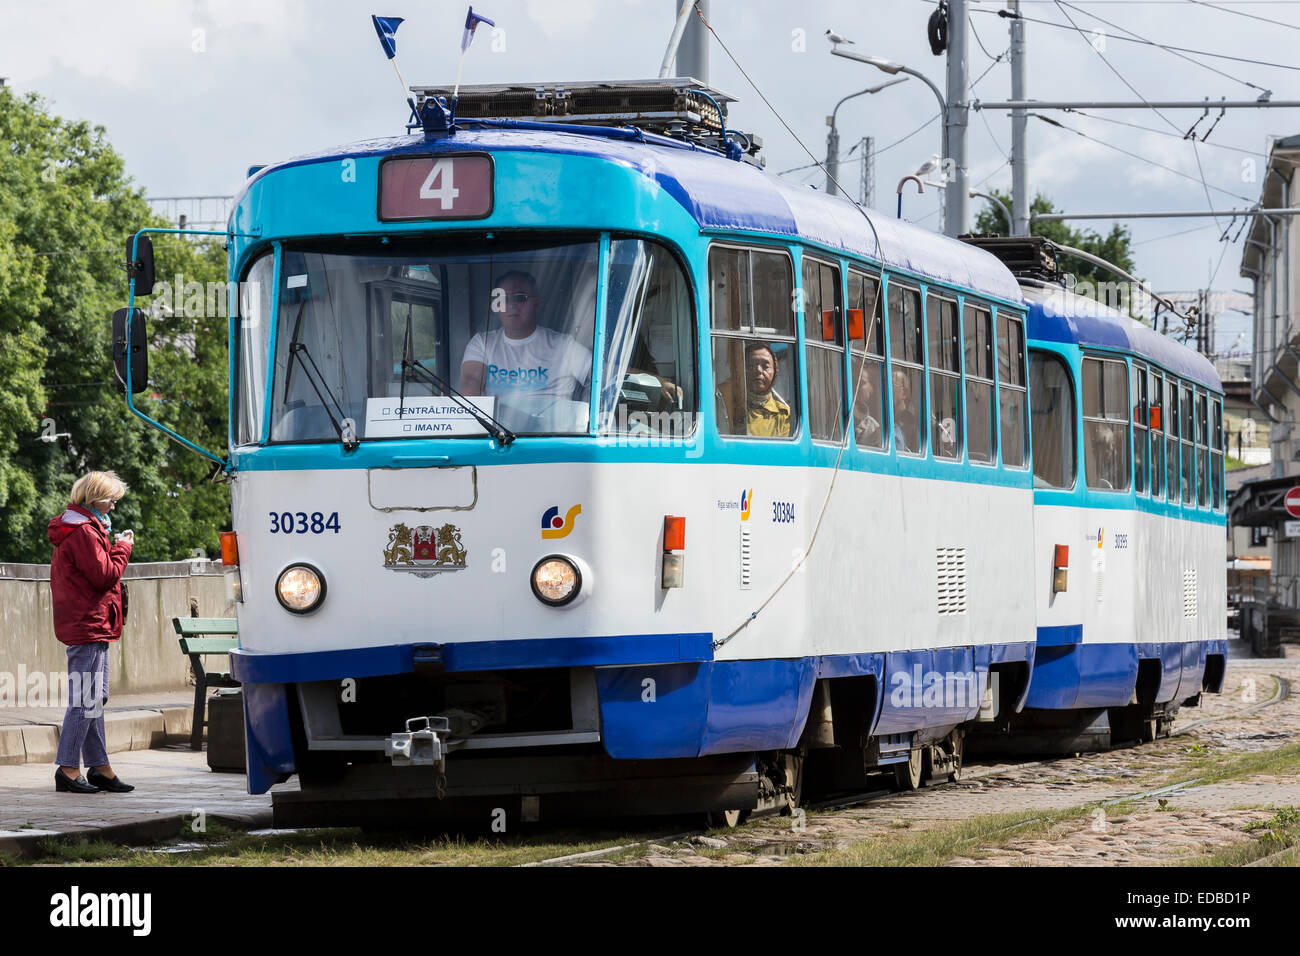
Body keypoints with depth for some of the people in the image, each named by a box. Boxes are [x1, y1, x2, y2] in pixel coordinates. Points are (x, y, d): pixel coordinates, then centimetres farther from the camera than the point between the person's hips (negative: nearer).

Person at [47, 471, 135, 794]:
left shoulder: (75, 530, 19)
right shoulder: (84, 532, -14)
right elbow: (105, 576, -17)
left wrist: (114, 547, 10)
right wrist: (122, 549, -6)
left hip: (88, 627, 11)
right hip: (89, 625, -11)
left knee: (94, 699, 13)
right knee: (85, 700, -9)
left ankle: (99, 767, 16)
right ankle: (68, 770, -8)